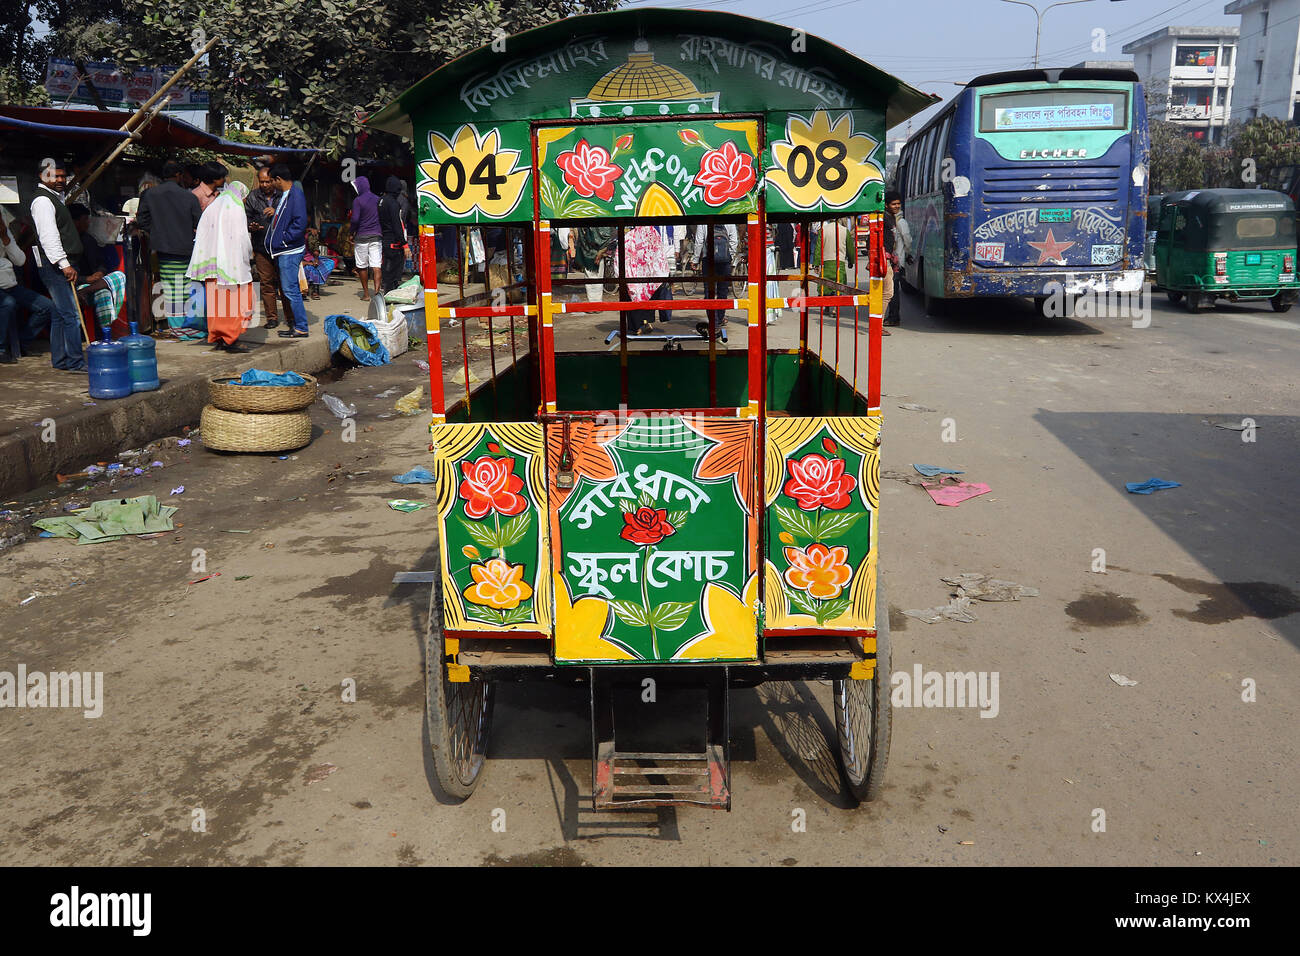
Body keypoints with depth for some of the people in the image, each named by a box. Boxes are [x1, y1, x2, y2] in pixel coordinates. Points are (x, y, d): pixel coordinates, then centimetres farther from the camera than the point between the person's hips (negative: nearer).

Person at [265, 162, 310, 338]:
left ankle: (301, 328, -4)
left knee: (290, 290, -9)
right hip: (281, 251, 10)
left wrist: (284, 240, -16)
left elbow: (300, 223, -21)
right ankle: (295, 324, 19)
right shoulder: (283, 195, 18)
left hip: (290, 251, -10)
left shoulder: (296, 194, -12)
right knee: (288, 289, 13)